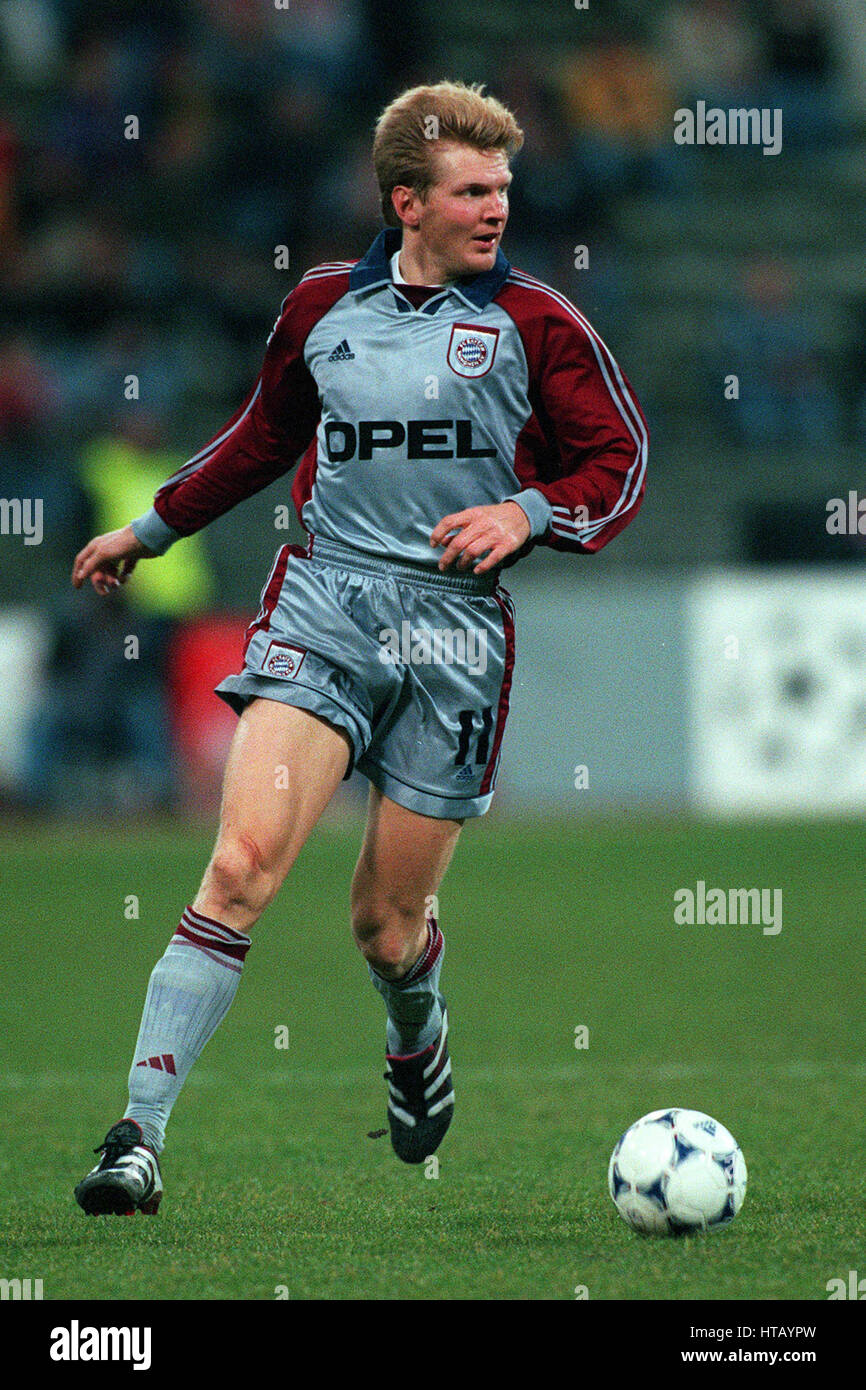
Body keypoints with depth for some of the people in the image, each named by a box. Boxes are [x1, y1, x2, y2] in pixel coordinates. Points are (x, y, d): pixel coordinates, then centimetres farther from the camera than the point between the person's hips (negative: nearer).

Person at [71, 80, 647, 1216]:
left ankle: (417, 1039, 44)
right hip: (321, 604, 1)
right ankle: (140, 1138, -22)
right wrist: (153, 527, 35)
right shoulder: (323, 305, 10)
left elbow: (620, 462, 7)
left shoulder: (535, 325, 2)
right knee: (245, 857, -20)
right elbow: (267, 433, 27)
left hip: (453, 634, -1)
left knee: (388, 924, 5)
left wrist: (528, 514, -12)